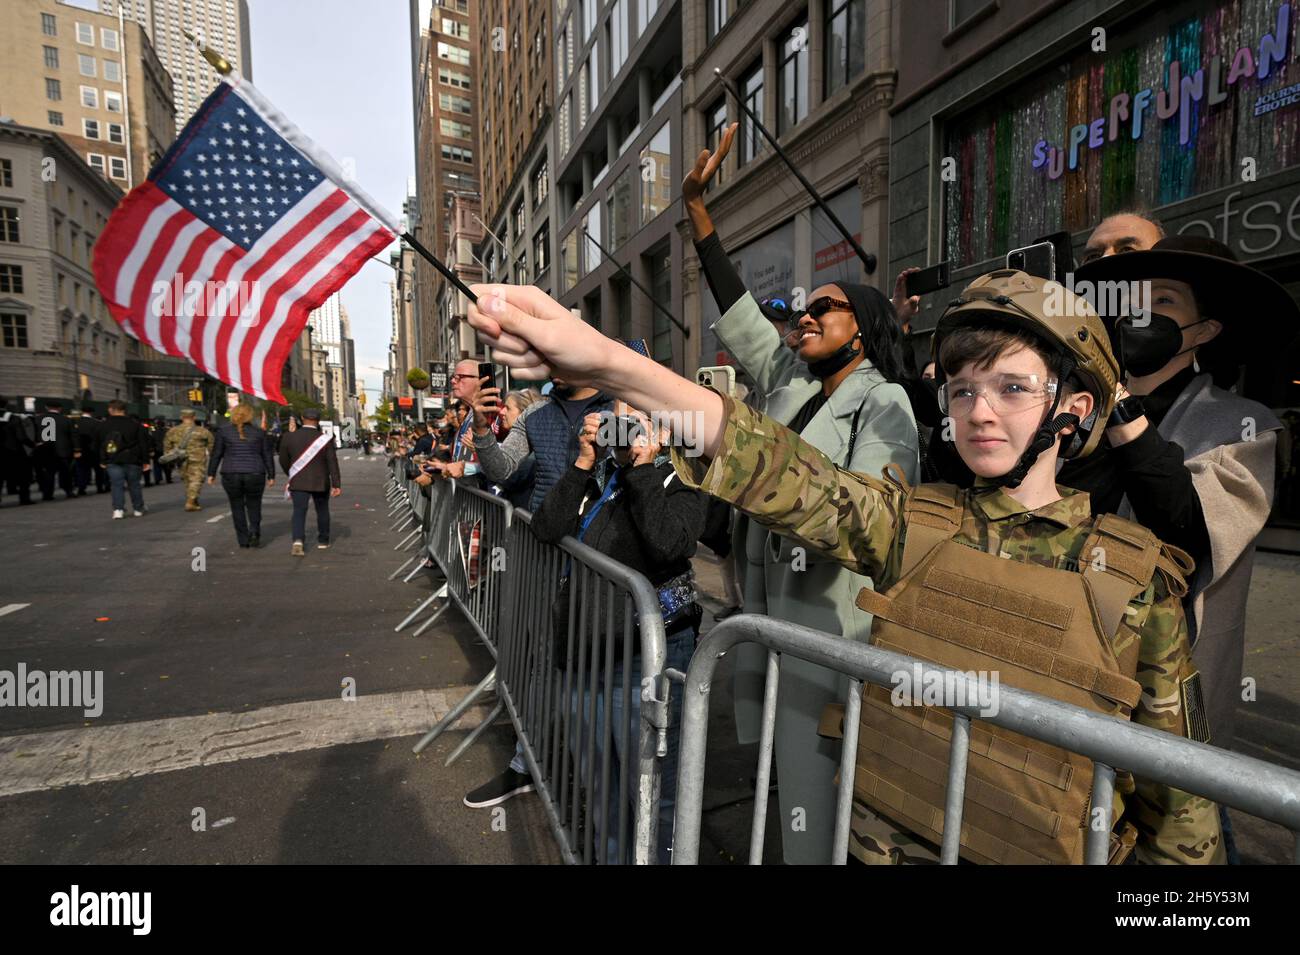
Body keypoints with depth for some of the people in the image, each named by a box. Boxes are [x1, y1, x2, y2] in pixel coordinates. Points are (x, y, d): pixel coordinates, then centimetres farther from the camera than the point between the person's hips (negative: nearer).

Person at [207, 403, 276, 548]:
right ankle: (254, 531, -10)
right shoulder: (259, 431, 3)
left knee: (237, 507, 11)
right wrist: (271, 476, 10)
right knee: (254, 505, 13)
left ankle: (243, 540, 10)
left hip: (231, 475, 0)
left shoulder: (224, 430, 2)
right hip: (255, 474, 0)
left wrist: (211, 473, 11)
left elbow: (216, 454, 3)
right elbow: (267, 455, 5)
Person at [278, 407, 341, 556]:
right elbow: (333, 464, -10)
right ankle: (323, 541, 27)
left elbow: (283, 460, 7)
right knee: (322, 511, 16)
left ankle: (298, 541, -20)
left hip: (298, 482, 0)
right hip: (320, 482, 0)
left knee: (299, 511, -1)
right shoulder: (325, 439, -10)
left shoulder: (289, 437, -3)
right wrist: (336, 485, -7)